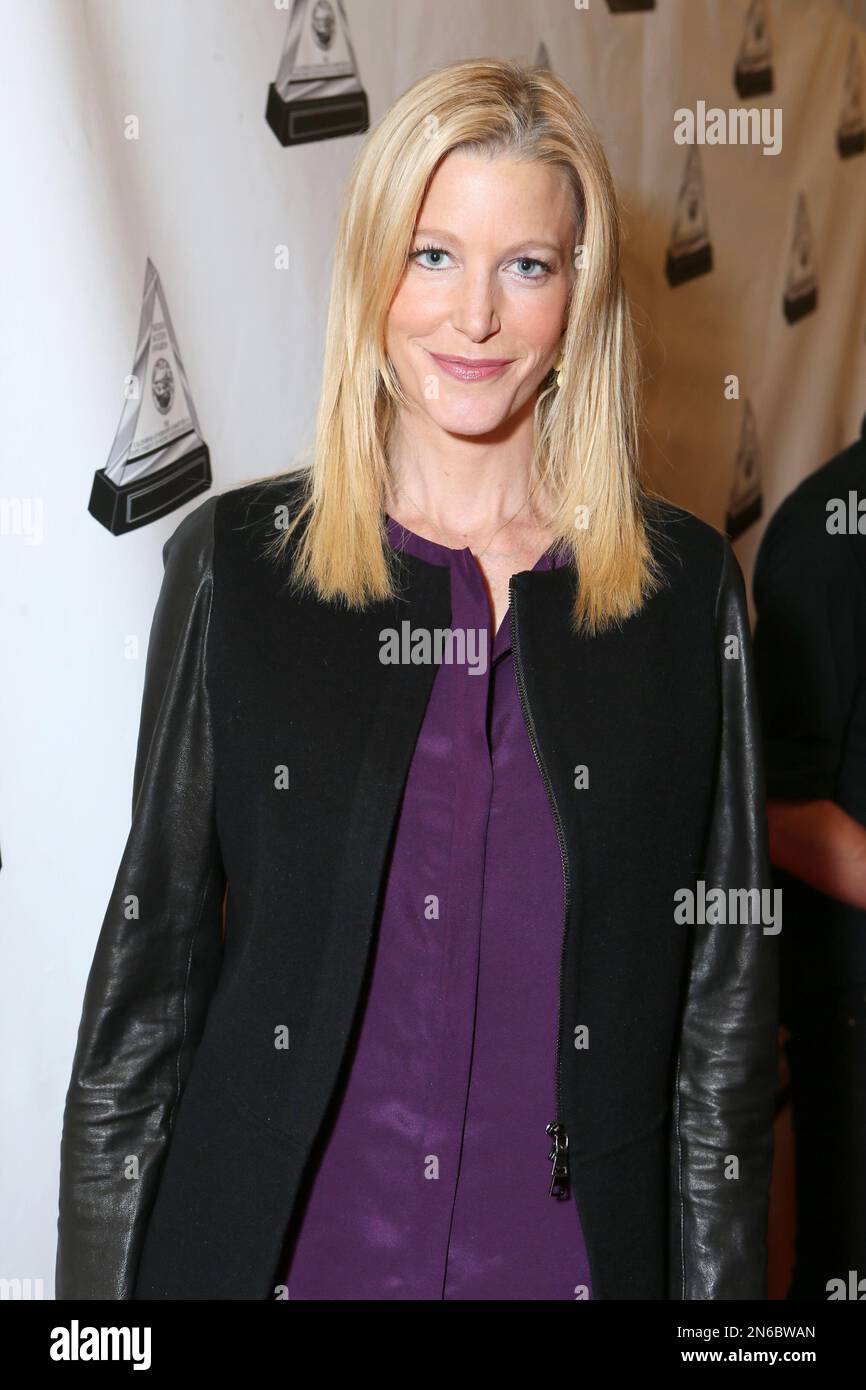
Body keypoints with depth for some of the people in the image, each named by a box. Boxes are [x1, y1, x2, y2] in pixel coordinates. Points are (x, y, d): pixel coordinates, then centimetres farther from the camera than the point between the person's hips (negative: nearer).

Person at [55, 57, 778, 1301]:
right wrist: (102, 1276, -2)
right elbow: (149, 953, -1)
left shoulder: (687, 586, -2)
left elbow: (726, 995, 1)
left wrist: (720, 1276, -1)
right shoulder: (236, 560, -4)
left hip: (577, 1245, 1)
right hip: (265, 1241, 0)